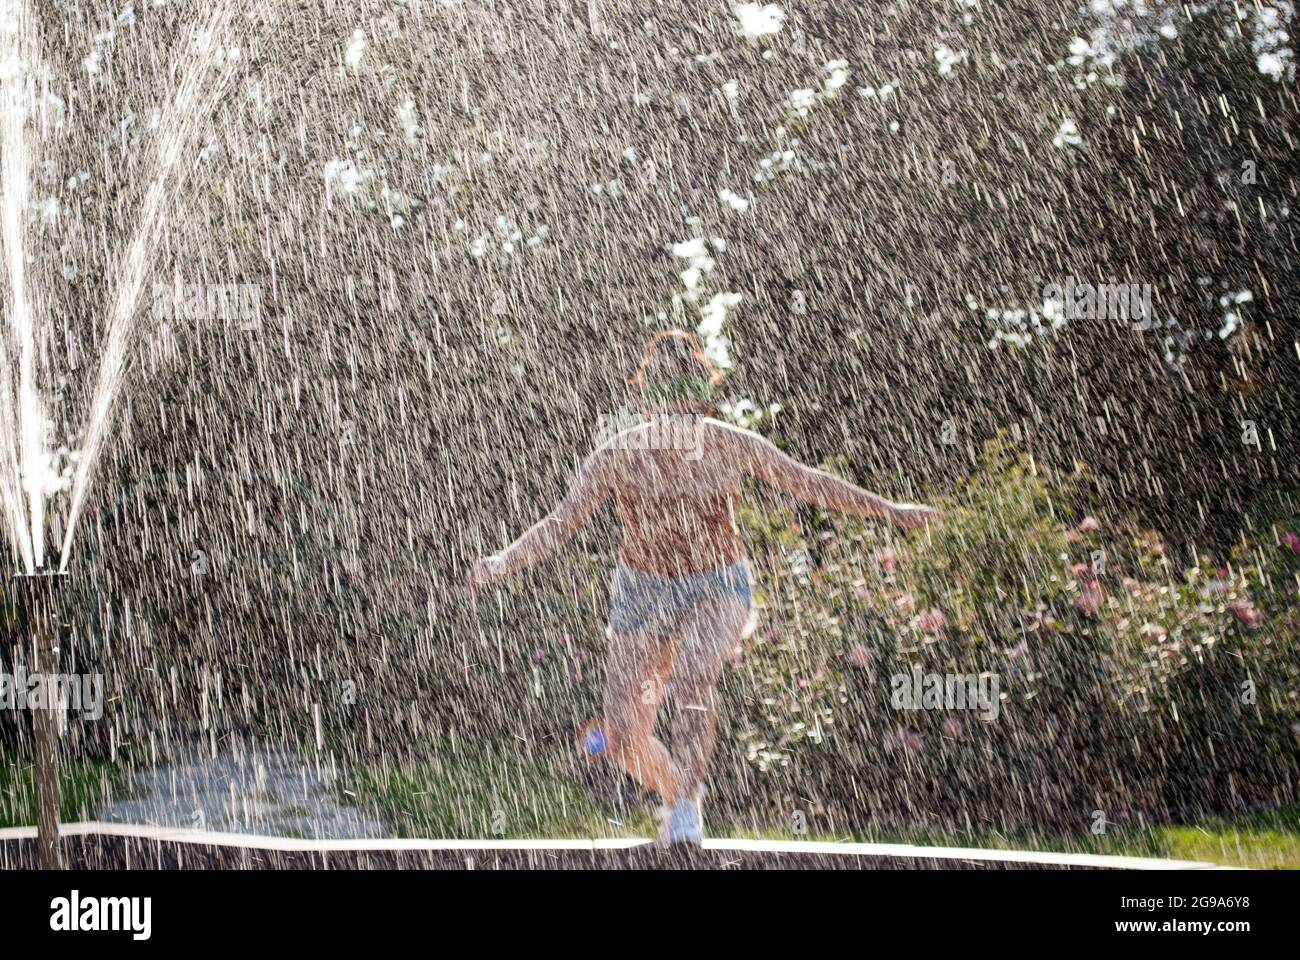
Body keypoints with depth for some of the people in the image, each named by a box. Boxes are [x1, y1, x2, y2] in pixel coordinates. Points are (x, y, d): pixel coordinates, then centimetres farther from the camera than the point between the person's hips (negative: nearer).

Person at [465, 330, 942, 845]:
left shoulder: (734, 445, -14)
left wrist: (888, 510, 5)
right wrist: (503, 563, -32)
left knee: (692, 674, -35)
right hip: (643, 593, 1)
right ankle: (674, 794, 33)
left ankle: (687, 805, -22)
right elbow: (562, 522, -17)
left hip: (717, 588, -1)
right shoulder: (618, 454, -17)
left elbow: (806, 482, -1)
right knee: (625, 740, 0)